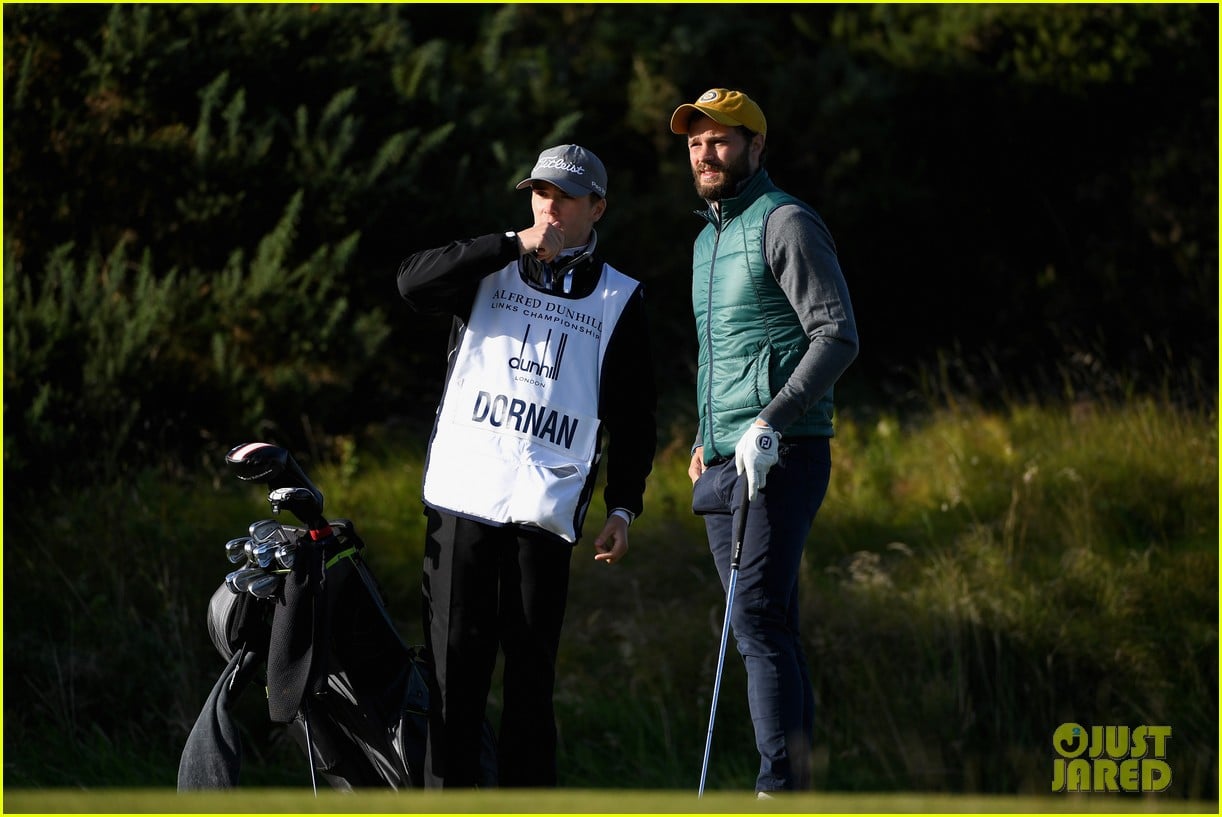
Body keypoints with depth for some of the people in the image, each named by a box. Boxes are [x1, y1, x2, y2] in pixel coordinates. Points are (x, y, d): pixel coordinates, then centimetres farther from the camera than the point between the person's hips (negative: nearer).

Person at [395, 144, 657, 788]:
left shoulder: (619, 299, 13)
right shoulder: (491, 270, 13)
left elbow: (635, 415, 15)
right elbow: (413, 282, -6)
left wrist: (623, 507, 5)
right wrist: (515, 246, -9)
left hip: (546, 508, 0)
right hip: (462, 494, 1)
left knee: (531, 666, -2)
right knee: (455, 661, -2)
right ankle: (449, 801, 2)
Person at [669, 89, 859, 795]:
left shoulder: (786, 224, -7)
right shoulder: (708, 240, 21)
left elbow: (838, 336, -15)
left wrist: (770, 421, -23)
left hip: (782, 456, -9)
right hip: (724, 466, 9)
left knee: (757, 615, -18)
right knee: (770, 629, 7)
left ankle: (782, 786, -21)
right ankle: (799, 780, 8)